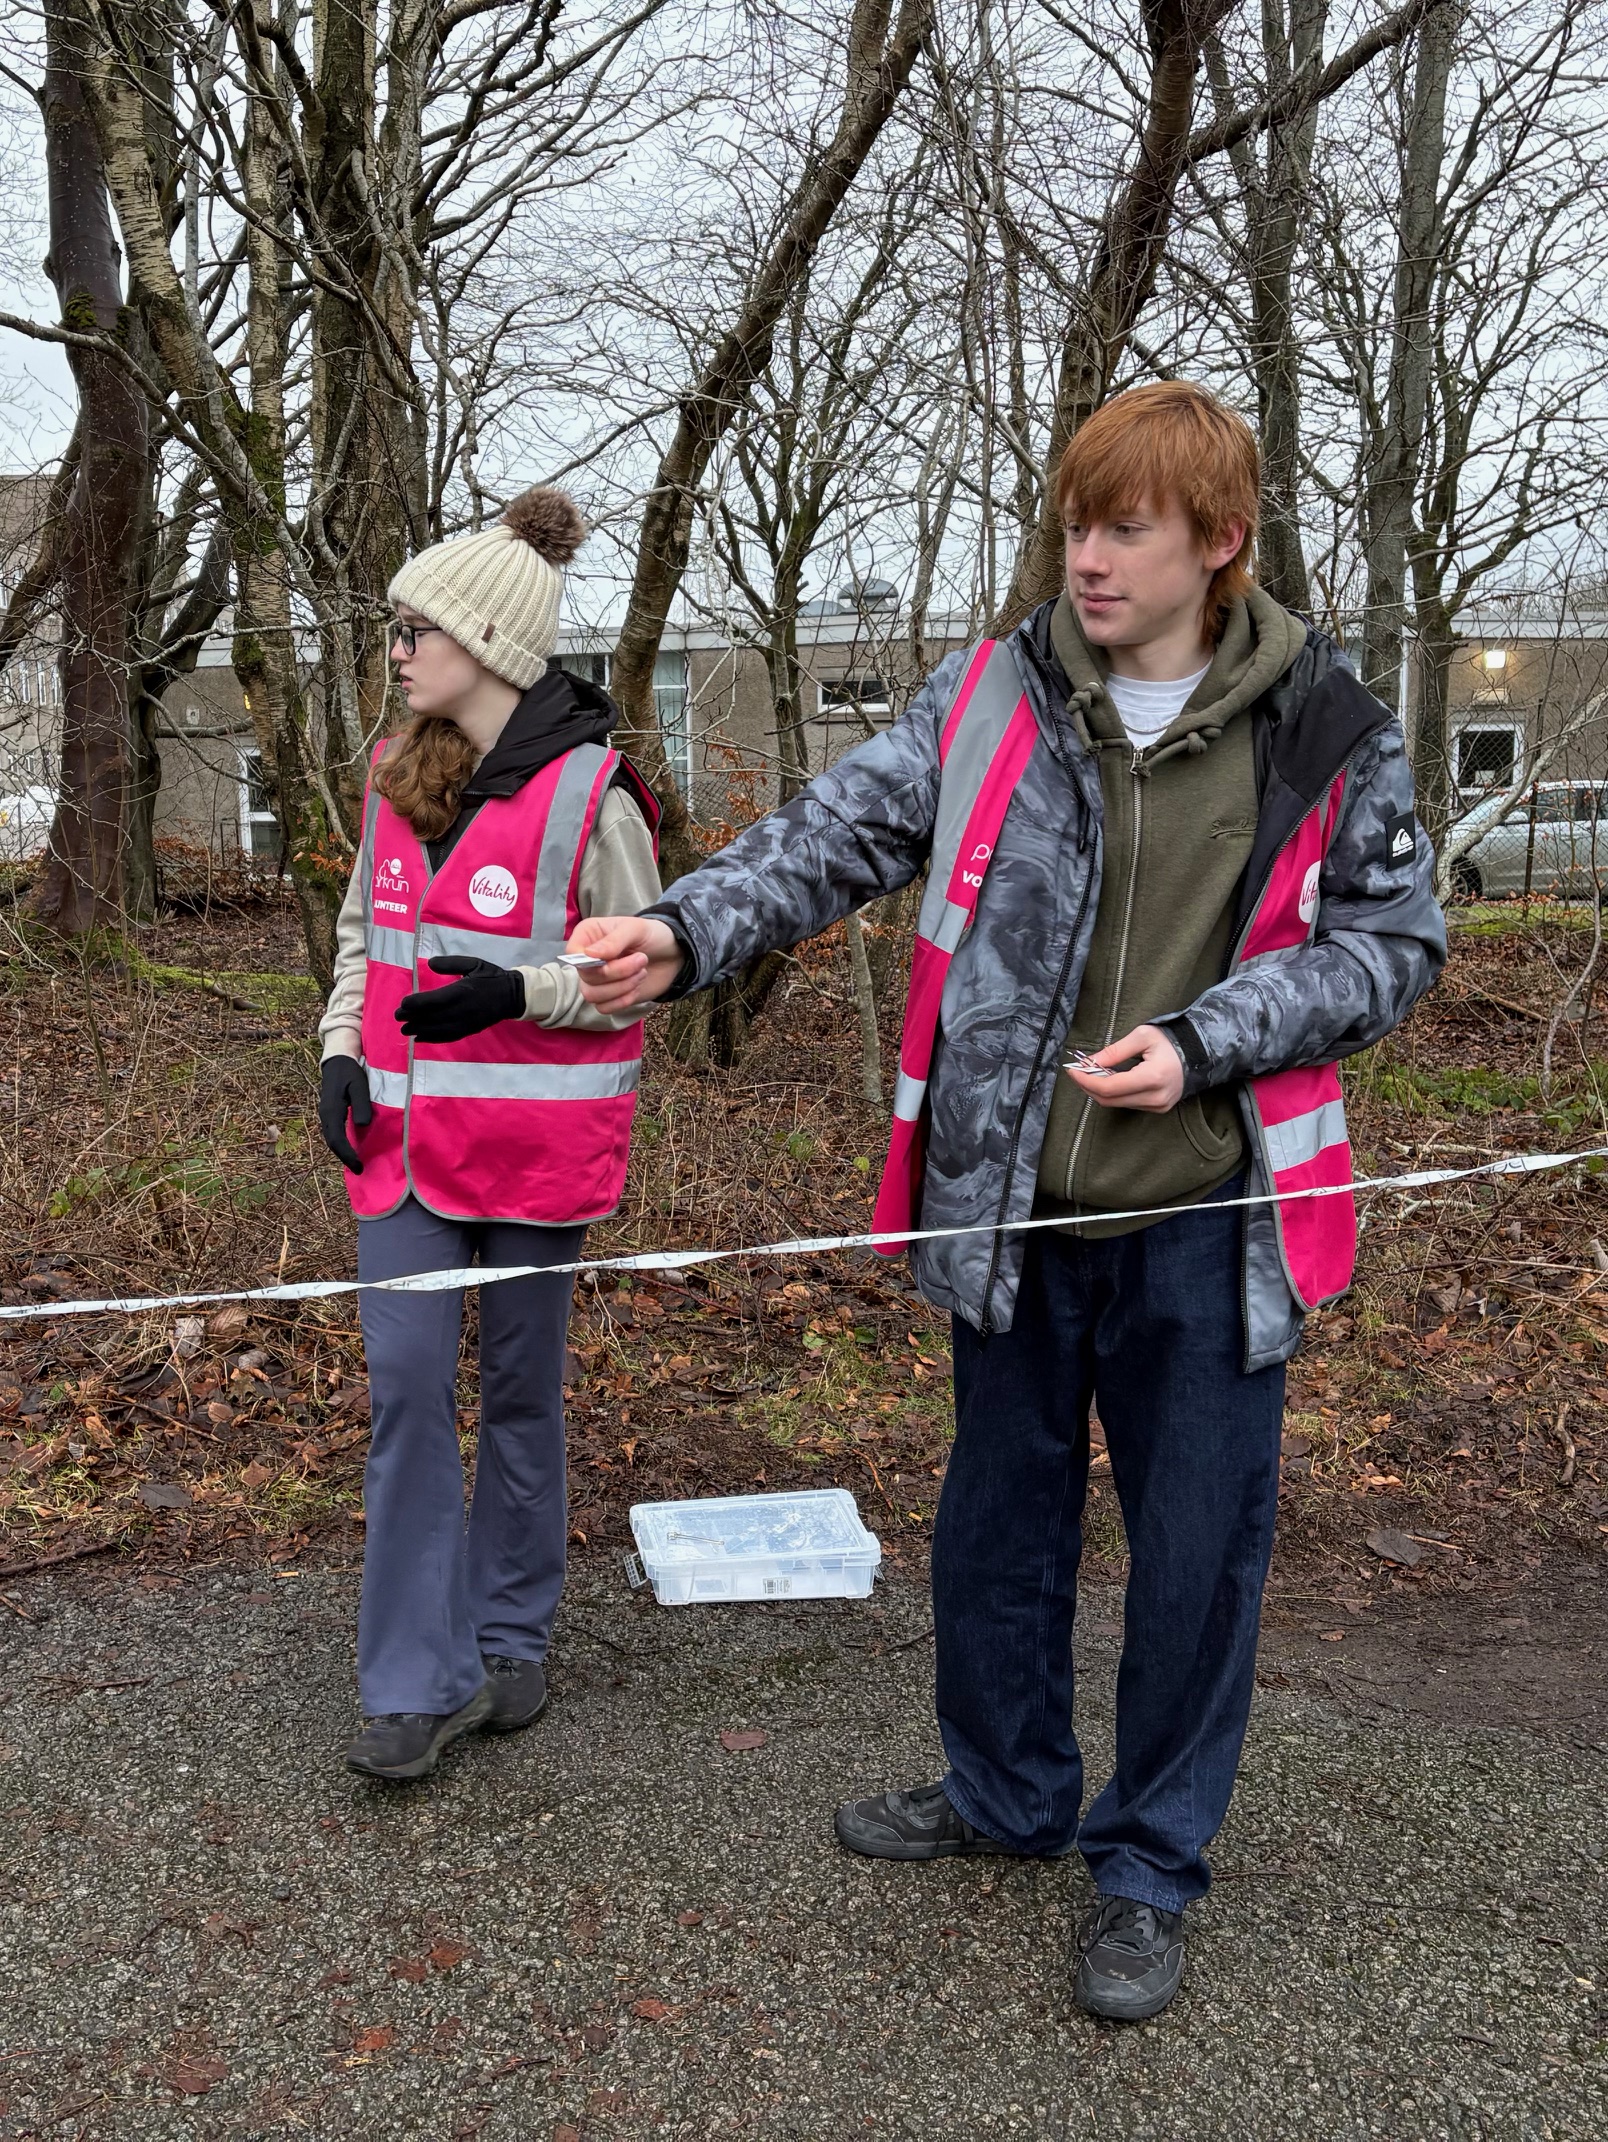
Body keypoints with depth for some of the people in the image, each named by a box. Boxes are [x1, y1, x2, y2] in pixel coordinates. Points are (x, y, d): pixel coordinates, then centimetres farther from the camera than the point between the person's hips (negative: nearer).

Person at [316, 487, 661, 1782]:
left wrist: (512, 992, -21)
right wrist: (343, 1049, 4)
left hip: (536, 1134, -4)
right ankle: (423, 1678, 7)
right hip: (406, 1132, 5)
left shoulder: (587, 794, -10)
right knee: (408, 1378, -2)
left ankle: (511, 1640, 27)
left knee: (523, 1386, 9)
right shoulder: (398, 778, 8)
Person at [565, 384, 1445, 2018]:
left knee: (1195, 1551, 8)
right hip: (1011, 1209, 2)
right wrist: (686, 929, -26)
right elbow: (840, 833, -9)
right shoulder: (992, 698, -3)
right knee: (998, 1516, 18)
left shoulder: (1324, 736, -6)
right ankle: (1007, 1791, 43)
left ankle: (1150, 1864, 31)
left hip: (1207, 1225, -2)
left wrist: (1201, 1040, -14)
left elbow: (1389, 943, 0)